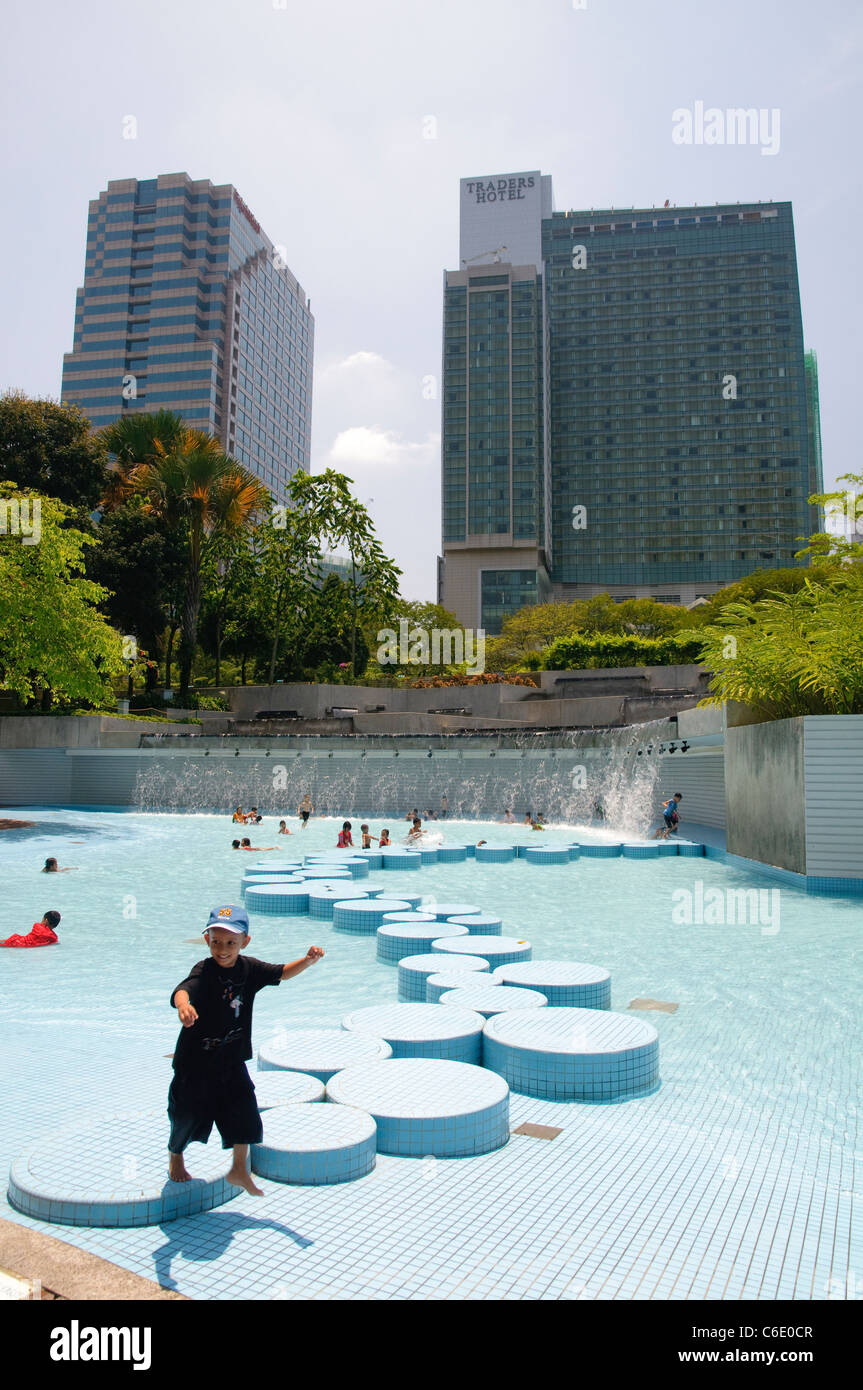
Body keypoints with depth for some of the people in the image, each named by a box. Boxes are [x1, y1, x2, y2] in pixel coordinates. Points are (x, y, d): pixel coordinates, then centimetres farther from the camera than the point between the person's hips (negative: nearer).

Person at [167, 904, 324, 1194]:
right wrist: (183, 1005, -65)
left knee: (245, 1113, 3)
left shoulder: (249, 968, -7)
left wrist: (308, 960, -14)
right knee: (188, 1114, 15)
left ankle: (239, 1170, 26)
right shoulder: (203, 970, -22)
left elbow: (282, 973, 3)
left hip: (231, 1061, 4)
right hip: (195, 1061, -4)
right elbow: (182, 989, -42)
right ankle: (175, 1155, 46)